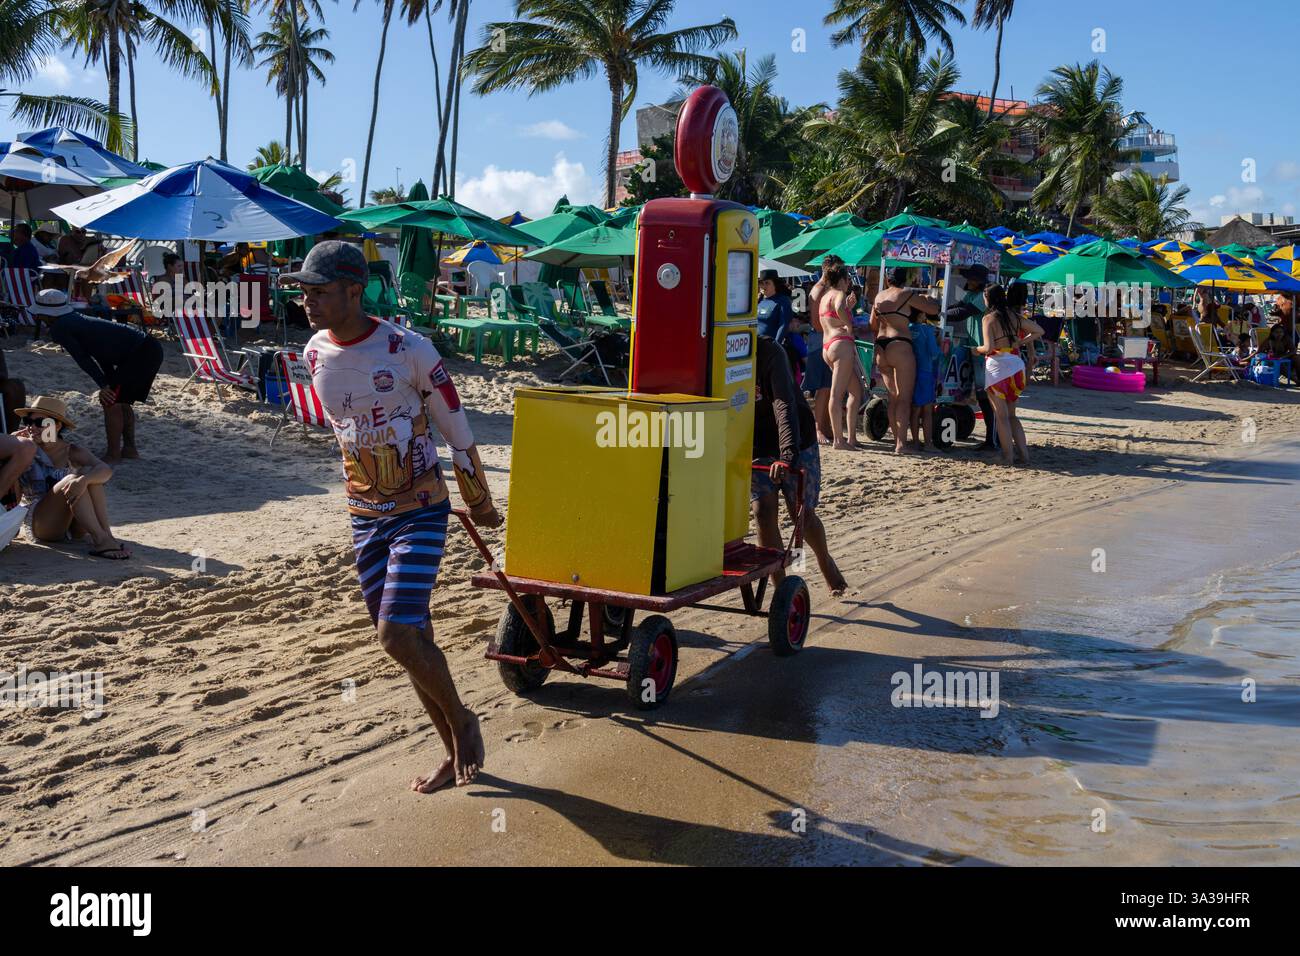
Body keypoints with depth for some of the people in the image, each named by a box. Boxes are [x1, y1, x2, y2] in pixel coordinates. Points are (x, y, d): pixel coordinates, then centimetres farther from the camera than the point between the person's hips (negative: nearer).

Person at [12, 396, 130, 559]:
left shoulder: (71, 452, 0)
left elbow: (106, 470, -19)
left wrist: (84, 480, -39)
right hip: (40, 525, -2)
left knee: (87, 472, -20)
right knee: (72, 479, -26)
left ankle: (107, 535, -32)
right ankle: (100, 540, -39)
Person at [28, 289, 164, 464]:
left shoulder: (58, 328, -3)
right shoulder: (76, 319, 24)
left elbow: (83, 359, -9)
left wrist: (104, 385, -6)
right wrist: (109, 384, 22)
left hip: (139, 355, -9)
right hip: (151, 348, 9)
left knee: (111, 401, -2)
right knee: (121, 401, 21)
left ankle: (113, 455, 5)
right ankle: (130, 448, 25)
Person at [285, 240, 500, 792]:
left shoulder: (409, 350, -17)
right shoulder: (314, 354, 2)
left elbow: (457, 431, -7)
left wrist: (480, 504, 2)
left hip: (421, 512, -6)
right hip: (365, 517, 6)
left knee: (397, 634, -17)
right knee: (410, 640, 10)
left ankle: (462, 720, 11)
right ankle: (455, 754, 26)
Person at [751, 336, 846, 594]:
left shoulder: (769, 352, -25)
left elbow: (784, 403, -36)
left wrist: (788, 454, -48)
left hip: (795, 443, -3)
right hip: (756, 449, 3)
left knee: (801, 513, -3)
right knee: (763, 512, -12)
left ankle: (825, 561, 30)